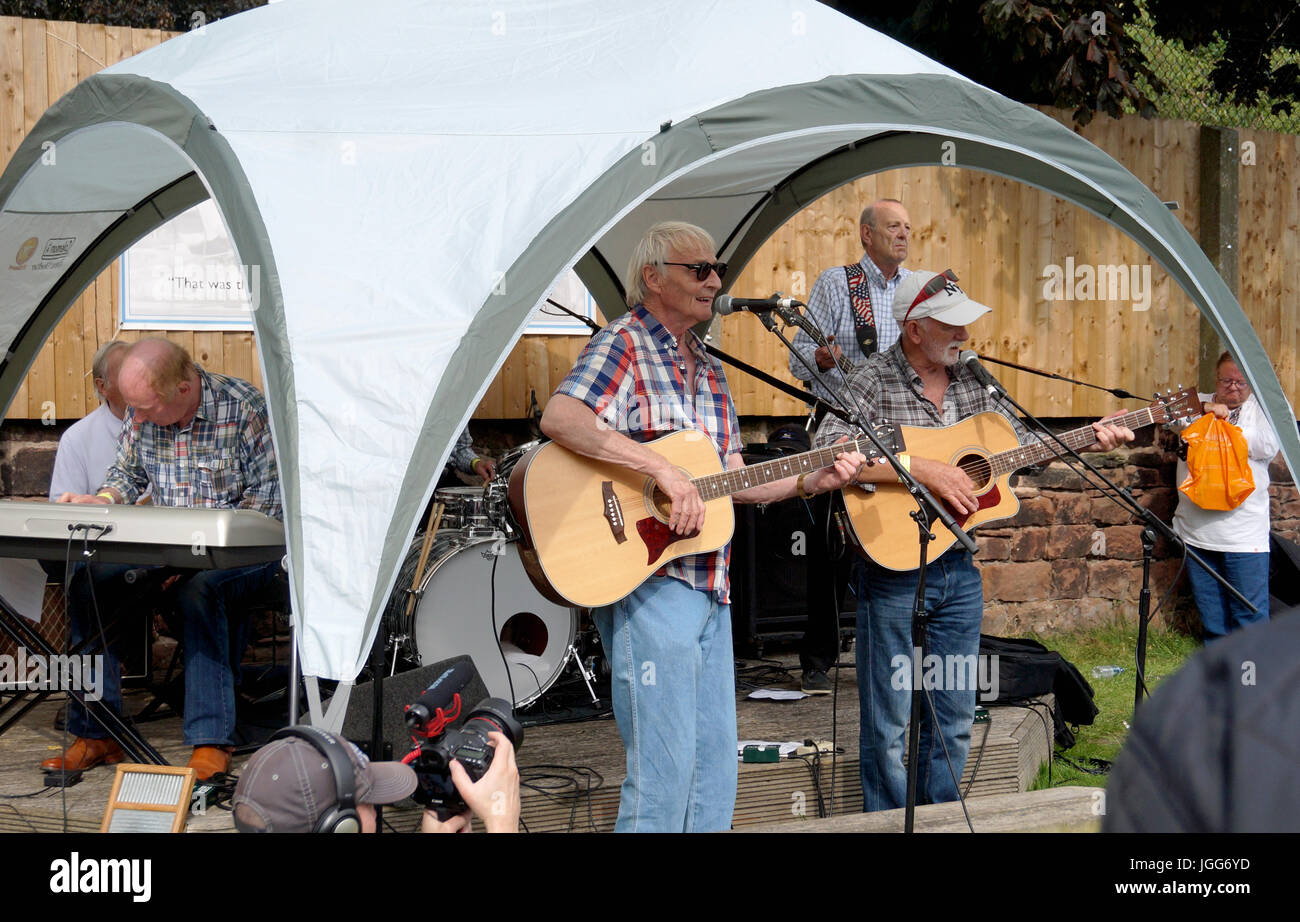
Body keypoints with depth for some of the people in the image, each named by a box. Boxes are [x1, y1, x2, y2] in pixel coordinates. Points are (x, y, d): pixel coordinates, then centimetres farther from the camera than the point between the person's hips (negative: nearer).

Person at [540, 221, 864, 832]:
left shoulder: (707, 370, 19)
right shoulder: (624, 345, -6)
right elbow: (559, 418, -25)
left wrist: (811, 481, 6)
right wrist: (664, 469, -28)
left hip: (708, 590, 9)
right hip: (647, 582, -9)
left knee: (715, 770, 11)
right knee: (663, 769, -10)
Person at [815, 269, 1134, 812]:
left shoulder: (972, 381, 7)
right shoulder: (873, 381, -12)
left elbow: (1024, 443, 18)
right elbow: (829, 451, -28)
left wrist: (1091, 438, 2)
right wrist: (924, 470, -29)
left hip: (959, 569, 6)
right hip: (894, 569, -6)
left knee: (954, 719, 13)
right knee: (888, 724, 2)